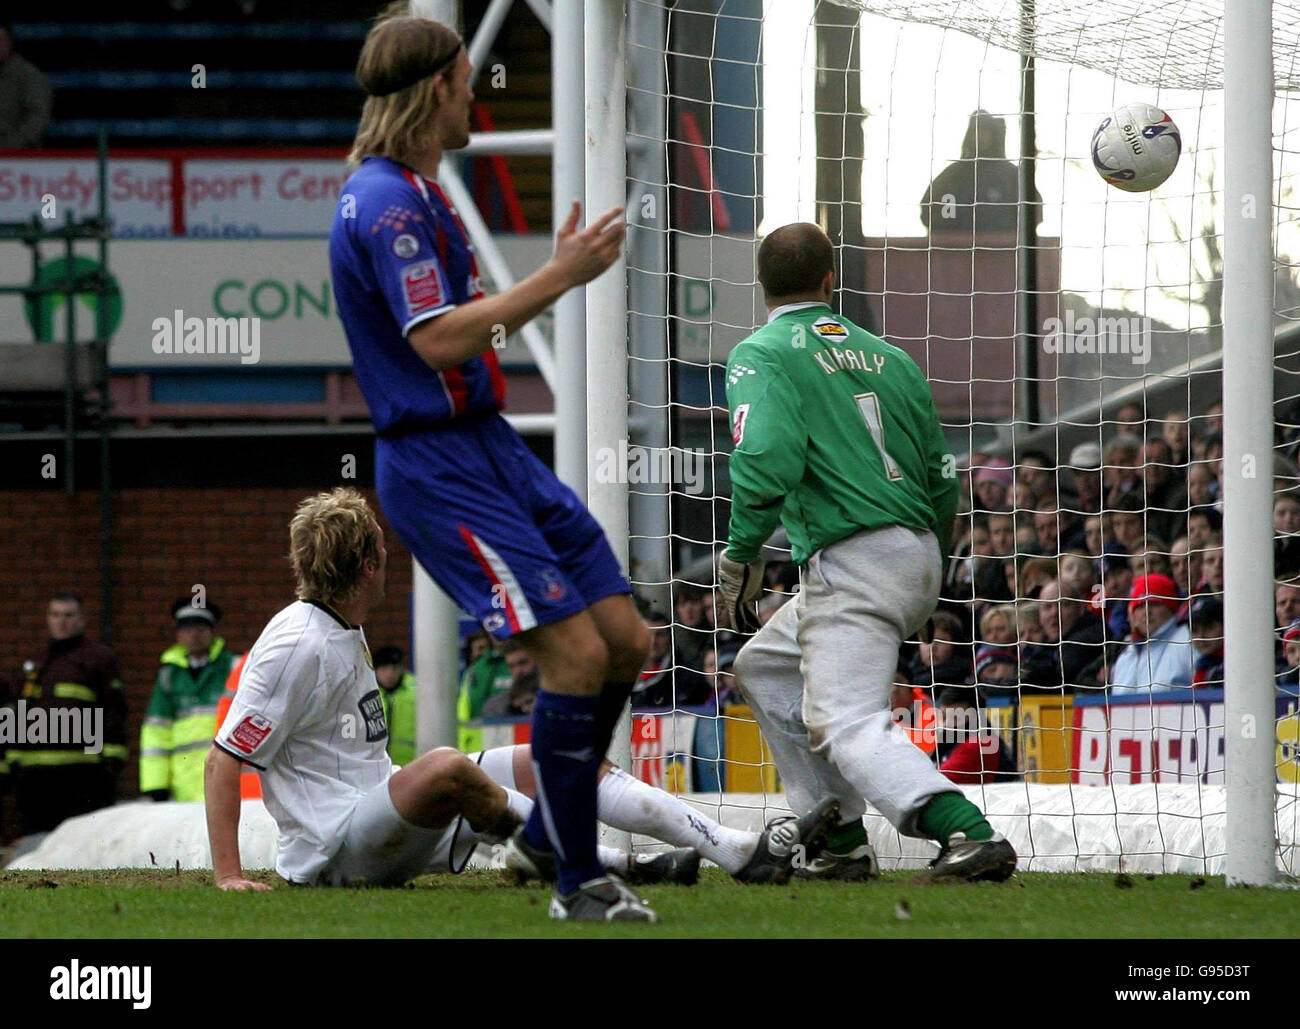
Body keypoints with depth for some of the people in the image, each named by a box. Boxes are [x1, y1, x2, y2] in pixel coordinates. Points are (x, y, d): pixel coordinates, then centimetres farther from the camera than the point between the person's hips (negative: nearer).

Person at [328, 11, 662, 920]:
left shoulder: (420, 194, 17)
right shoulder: (387, 202, -16)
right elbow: (438, 339, -24)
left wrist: (561, 272, 22)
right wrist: (558, 278, -21)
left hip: (492, 446, 10)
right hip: (438, 464, -10)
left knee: (626, 639, 7)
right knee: (577, 650, -16)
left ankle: (550, 827, 22)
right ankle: (578, 880, -6)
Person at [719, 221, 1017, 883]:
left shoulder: (760, 355, -2)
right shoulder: (889, 357, 17)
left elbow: (766, 460, -19)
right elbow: (941, 481, 18)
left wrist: (740, 556, -7)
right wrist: (926, 573, 31)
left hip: (852, 565, -8)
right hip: (920, 562, 8)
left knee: (846, 723, -17)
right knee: (764, 668, 24)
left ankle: (971, 834, -38)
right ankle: (840, 837, 21)